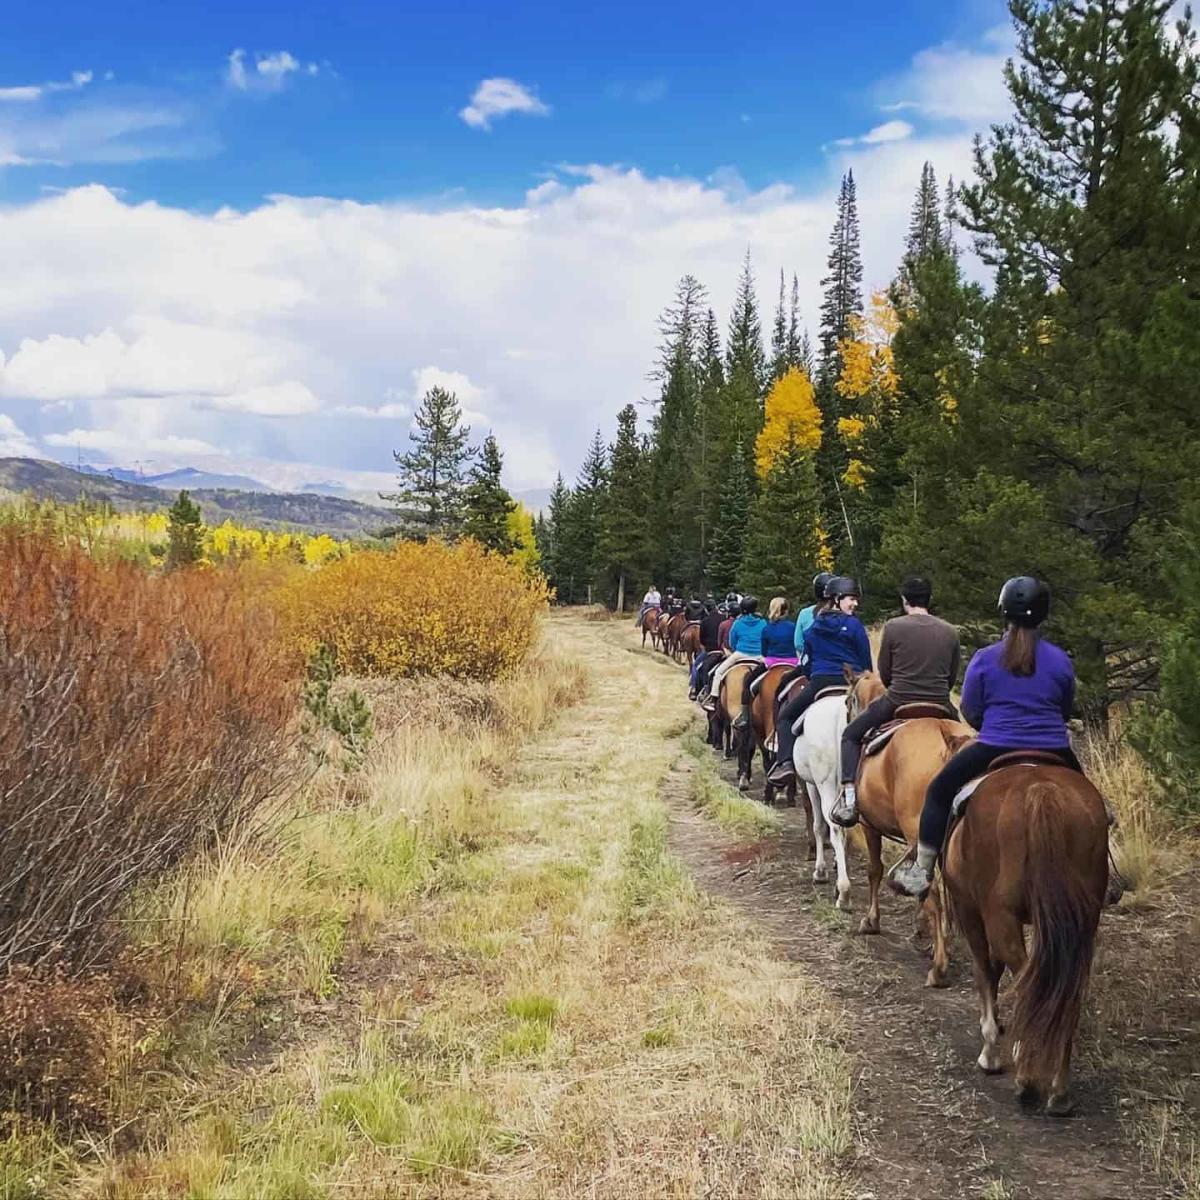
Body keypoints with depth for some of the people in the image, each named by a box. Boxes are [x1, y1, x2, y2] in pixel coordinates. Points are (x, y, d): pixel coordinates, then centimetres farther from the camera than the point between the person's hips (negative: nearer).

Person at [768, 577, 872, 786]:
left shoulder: (813, 628, 9)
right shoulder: (854, 625, -2)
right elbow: (866, 661, 1)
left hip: (819, 682, 2)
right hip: (851, 683, -1)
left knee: (785, 716, 15)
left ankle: (785, 761, -6)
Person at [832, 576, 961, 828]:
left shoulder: (894, 627, -7)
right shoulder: (950, 631, 3)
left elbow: (884, 673, 0)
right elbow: (952, 677, 9)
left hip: (897, 702, -3)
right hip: (940, 705, 3)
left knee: (851, 735, 16)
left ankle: (849, 799, 1)